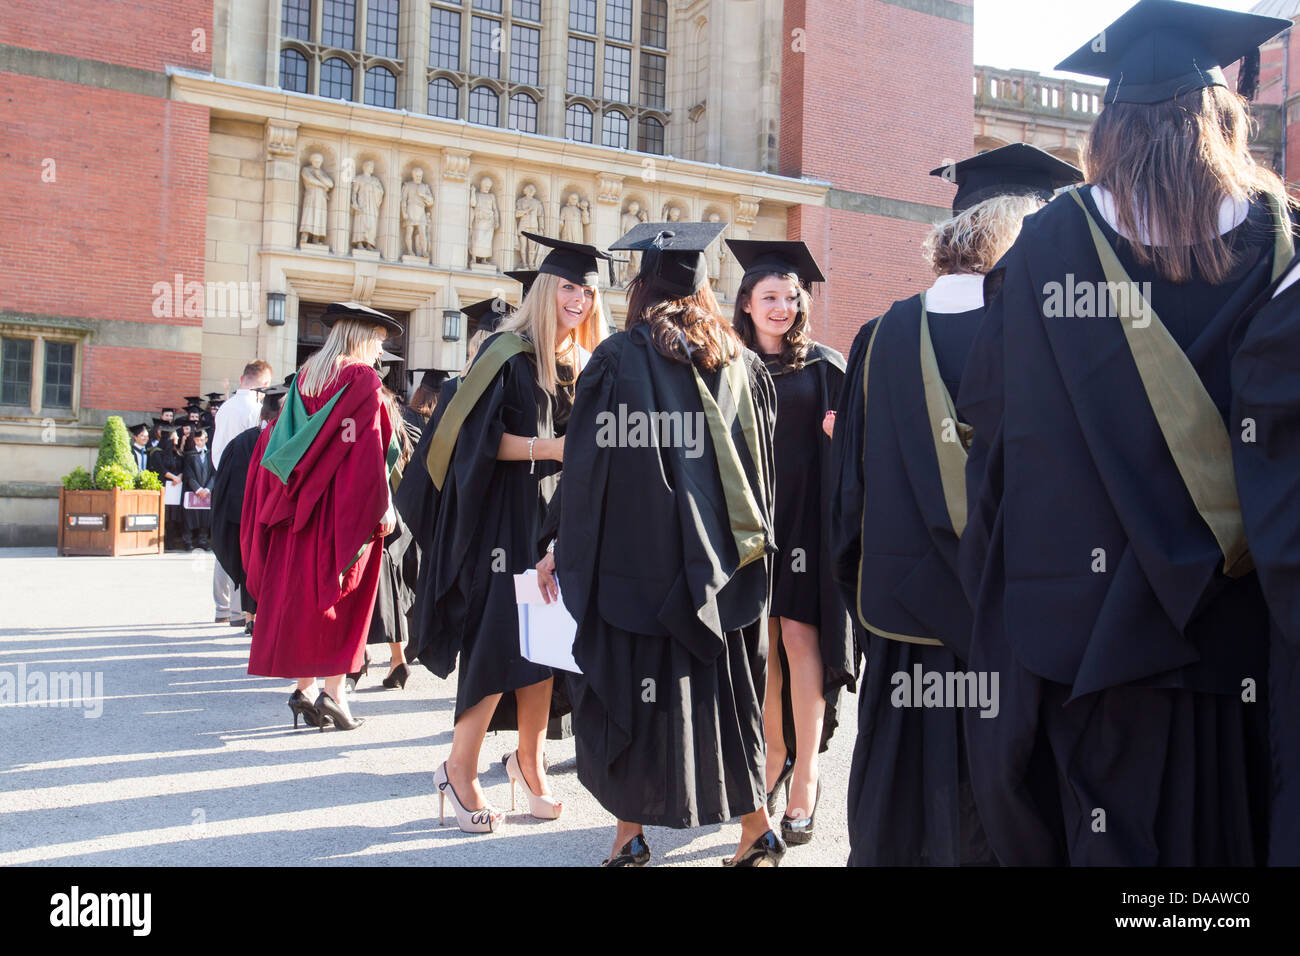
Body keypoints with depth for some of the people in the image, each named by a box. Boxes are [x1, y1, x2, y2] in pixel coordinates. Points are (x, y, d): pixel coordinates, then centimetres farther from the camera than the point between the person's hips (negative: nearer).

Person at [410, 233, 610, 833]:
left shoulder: (586, 364, 14)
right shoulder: (508, 354, -6)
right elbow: (477, 438, -14)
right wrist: (549, 447, -21)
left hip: (563, 515, 6)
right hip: (507, 519, -6)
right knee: (504, 643, -10)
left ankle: (529, 761, 20)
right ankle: (459, 769, 4)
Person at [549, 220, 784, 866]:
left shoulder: (618, 358, -7)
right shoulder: (743, 364, 5)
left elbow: (586, 467, -7)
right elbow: (762, 471, 10)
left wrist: (562, 550, 2)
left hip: (635, 556, -4)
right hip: (723, 567, 4)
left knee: (631, 686, 7)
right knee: (724, 691, 14)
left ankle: (629, 834, 14)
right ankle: (755, 829, 20)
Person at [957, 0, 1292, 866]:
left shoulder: (1049, 243, -5)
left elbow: (986, 408, 0)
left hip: (1076, 605, -1)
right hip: (1228, 621, 1)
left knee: (1106, 830, 10)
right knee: (1218, 826, 15)